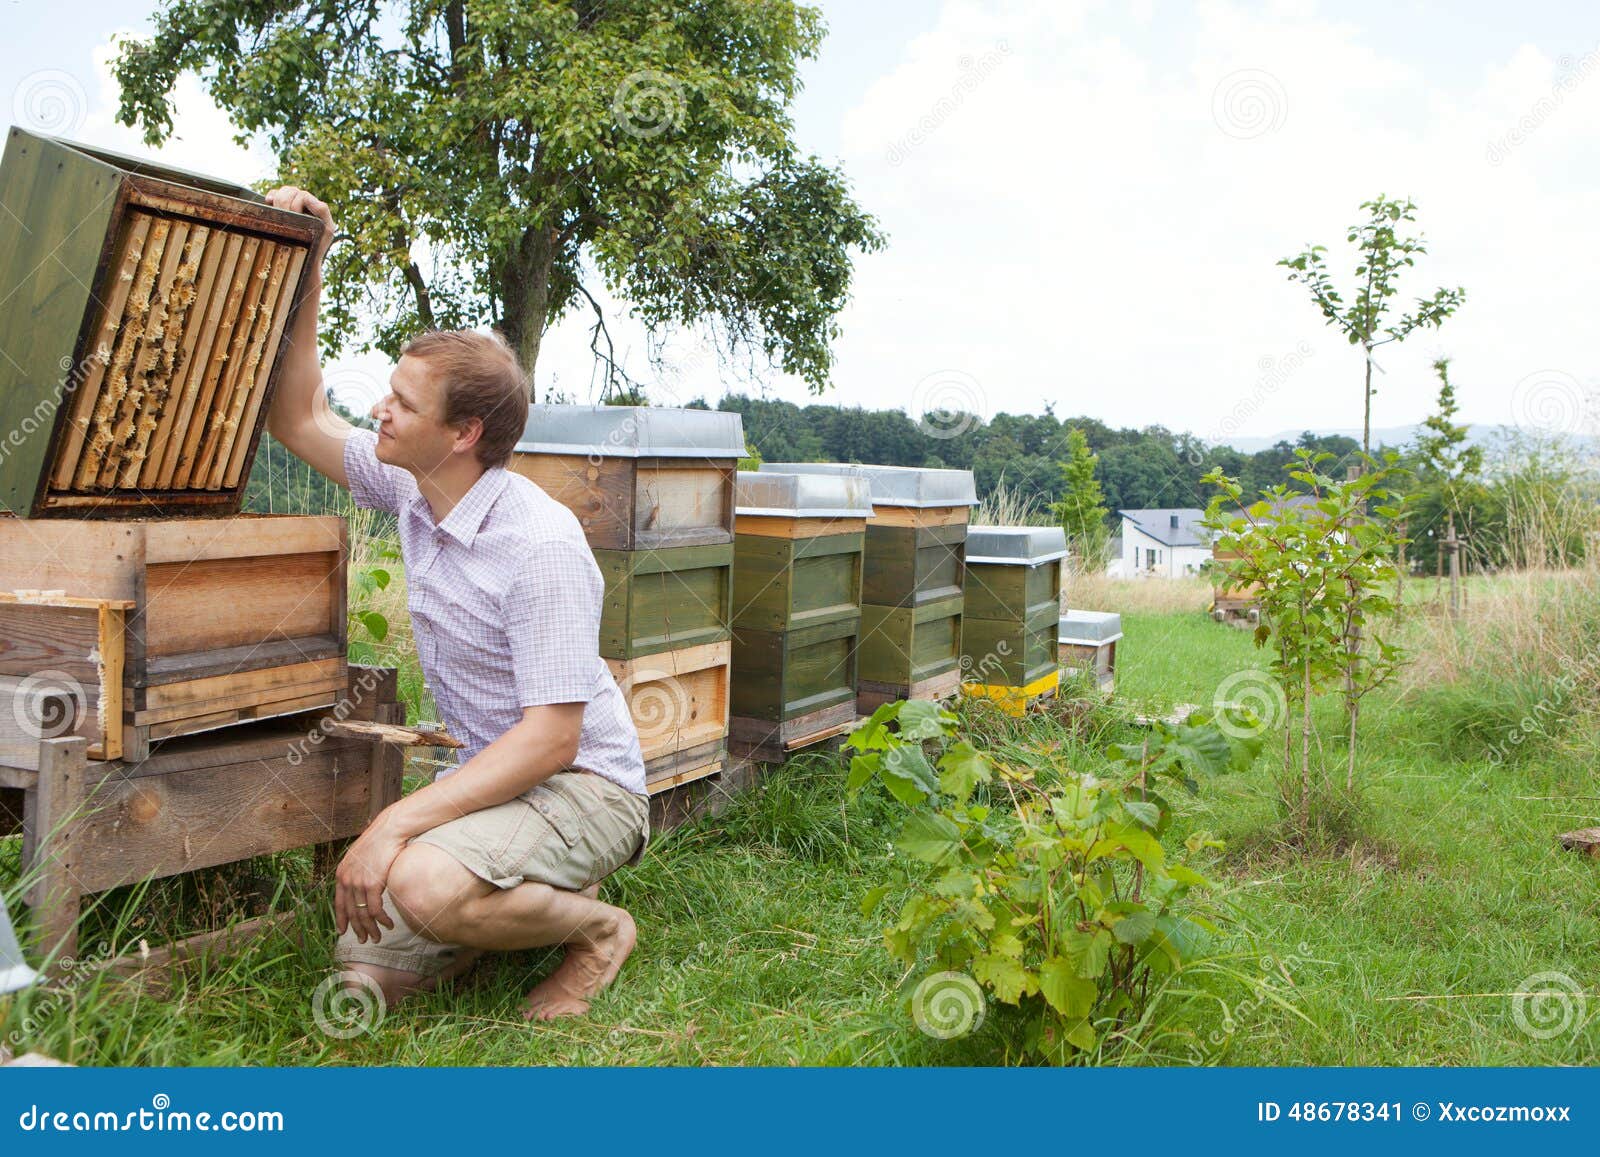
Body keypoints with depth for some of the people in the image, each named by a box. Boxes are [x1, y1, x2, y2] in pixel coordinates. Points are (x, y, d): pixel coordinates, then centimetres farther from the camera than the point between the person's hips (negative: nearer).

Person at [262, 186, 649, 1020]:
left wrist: (396, 823, -29)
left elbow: (551, 738, -26)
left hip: (582, 784, -7)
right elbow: (297, 420, 13)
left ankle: (595, 927, -5)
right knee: (366, 977, -3)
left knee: (423, 885, -35)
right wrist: (305, 270, 3)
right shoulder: (411, 490, 0)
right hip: (488, 773, 8)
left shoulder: (540, 544, -24)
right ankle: (522, 902, 20)